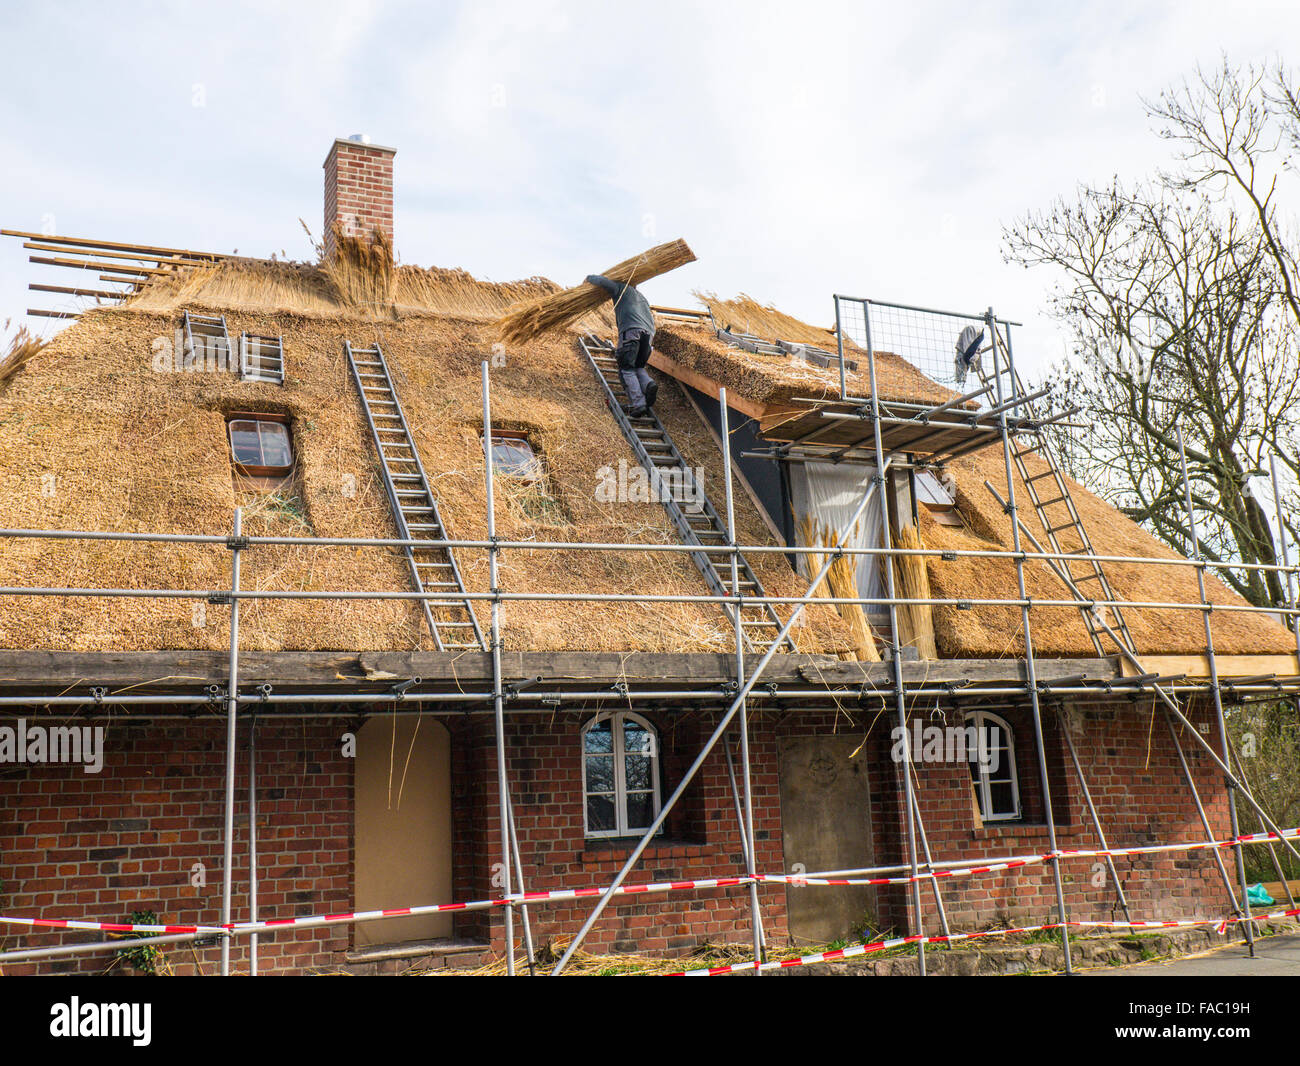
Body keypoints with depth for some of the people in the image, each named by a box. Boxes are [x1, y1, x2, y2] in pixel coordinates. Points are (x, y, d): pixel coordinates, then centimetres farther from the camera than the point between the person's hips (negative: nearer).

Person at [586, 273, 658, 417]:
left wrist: (590, 277, 24)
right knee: (638, 367, 18)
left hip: (630, 330, -6)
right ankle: (648, 383, -14)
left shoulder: (621, 289, 18)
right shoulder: (643, 298, 37)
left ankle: (637, 403, -21)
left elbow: (602, 281, 6)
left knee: (626, 369, -6)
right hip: (649, 333, 6)